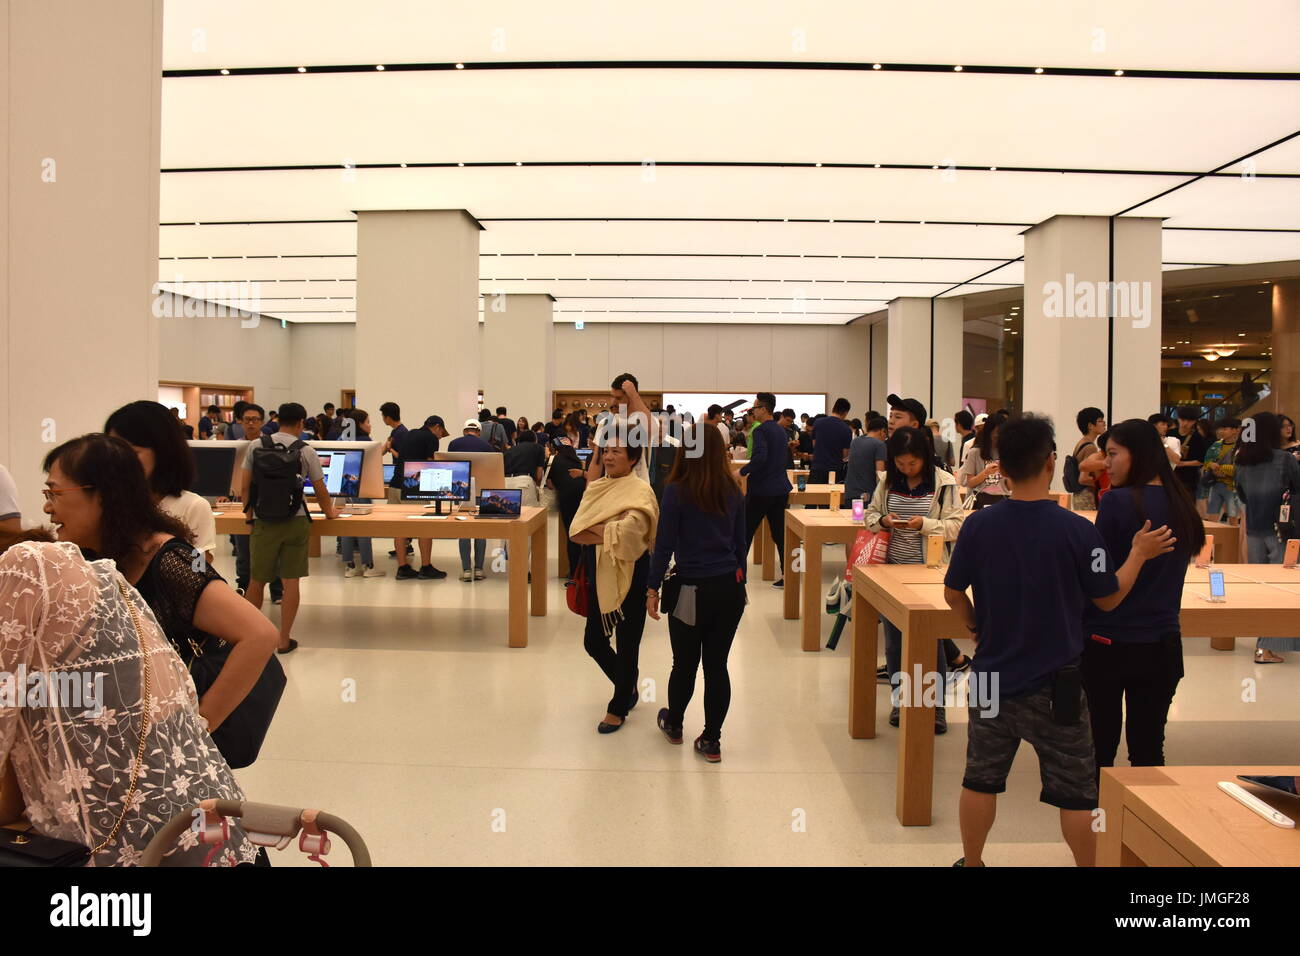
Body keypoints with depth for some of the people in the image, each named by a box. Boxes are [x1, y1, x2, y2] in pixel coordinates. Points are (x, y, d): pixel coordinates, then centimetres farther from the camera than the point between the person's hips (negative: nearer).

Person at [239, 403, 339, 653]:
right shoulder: (306, 452, -2)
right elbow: (321, 491, 3)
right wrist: (329, 512, 21)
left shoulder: (255, 446, 1)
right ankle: (284, 640, 9)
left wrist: (248, 512, 19)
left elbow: (245, 487, 4)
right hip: (296, 522, -1)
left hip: (264, 522, 1)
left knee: (256, 581, 12)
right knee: (292, 581, 4)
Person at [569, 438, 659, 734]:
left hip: (628, 574, -6)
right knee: (593, 641, 13)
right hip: (598, 573, 6)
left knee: (626, 644, 6)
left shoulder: (640, 491, -13)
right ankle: (628, 685, 40)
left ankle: (619, 708, 26)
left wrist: (595, 530, -15)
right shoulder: (596, 487, 6)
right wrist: (610, 530, -17)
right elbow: (576, 532, -2)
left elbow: (628, 533, -29)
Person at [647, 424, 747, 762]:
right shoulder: (733, 491, 3)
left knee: (684, 663, 14)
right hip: (730, 588, 4)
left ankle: (673, 724, 36)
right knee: (717, 664, 10)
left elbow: (664, 544, -9)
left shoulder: (677, 491, -11)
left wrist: (653, 588, -2)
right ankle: (711, 740, 17)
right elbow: (740, 542, 10)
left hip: (694, 591, -4)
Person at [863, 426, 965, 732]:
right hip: (892, 568, 4)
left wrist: (925, 524, -23)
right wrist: (882, 520, -11)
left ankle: (936, 706, 15)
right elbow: (868, 514, 11)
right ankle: (900, 700, 25)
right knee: (894, 638, 11)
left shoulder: (943, 483, -7)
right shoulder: (888, 482, 3)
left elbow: (956, 526, -8)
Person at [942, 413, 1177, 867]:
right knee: (1077, 793, 11)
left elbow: (953, 593, -1)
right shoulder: (1077, 530, -16)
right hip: (1055, 685, -3)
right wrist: (1139, 553, 11)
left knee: (980, 780, 17)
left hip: (992, 679, 3)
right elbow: (1109, 598, -3)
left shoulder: (978, 526, -10)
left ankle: (972, 862, 31)